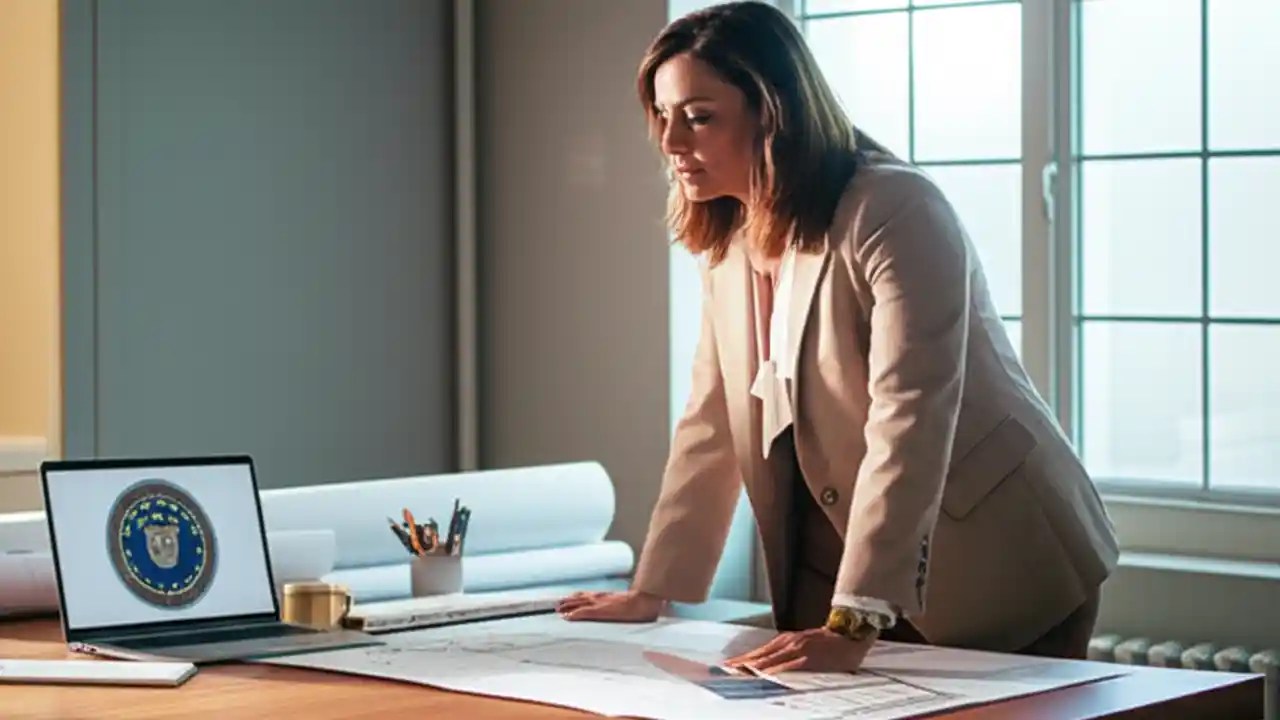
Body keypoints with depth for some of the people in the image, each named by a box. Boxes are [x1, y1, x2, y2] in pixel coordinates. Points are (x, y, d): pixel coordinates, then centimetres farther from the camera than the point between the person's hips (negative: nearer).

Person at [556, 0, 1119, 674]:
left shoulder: (897, 215, -21)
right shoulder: (726, 240, 2)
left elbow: (907, 425, -29)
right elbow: (711, 427, 8)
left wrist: (851, 626, -35)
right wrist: (652, 592, 4)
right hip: (835, 567, 6)